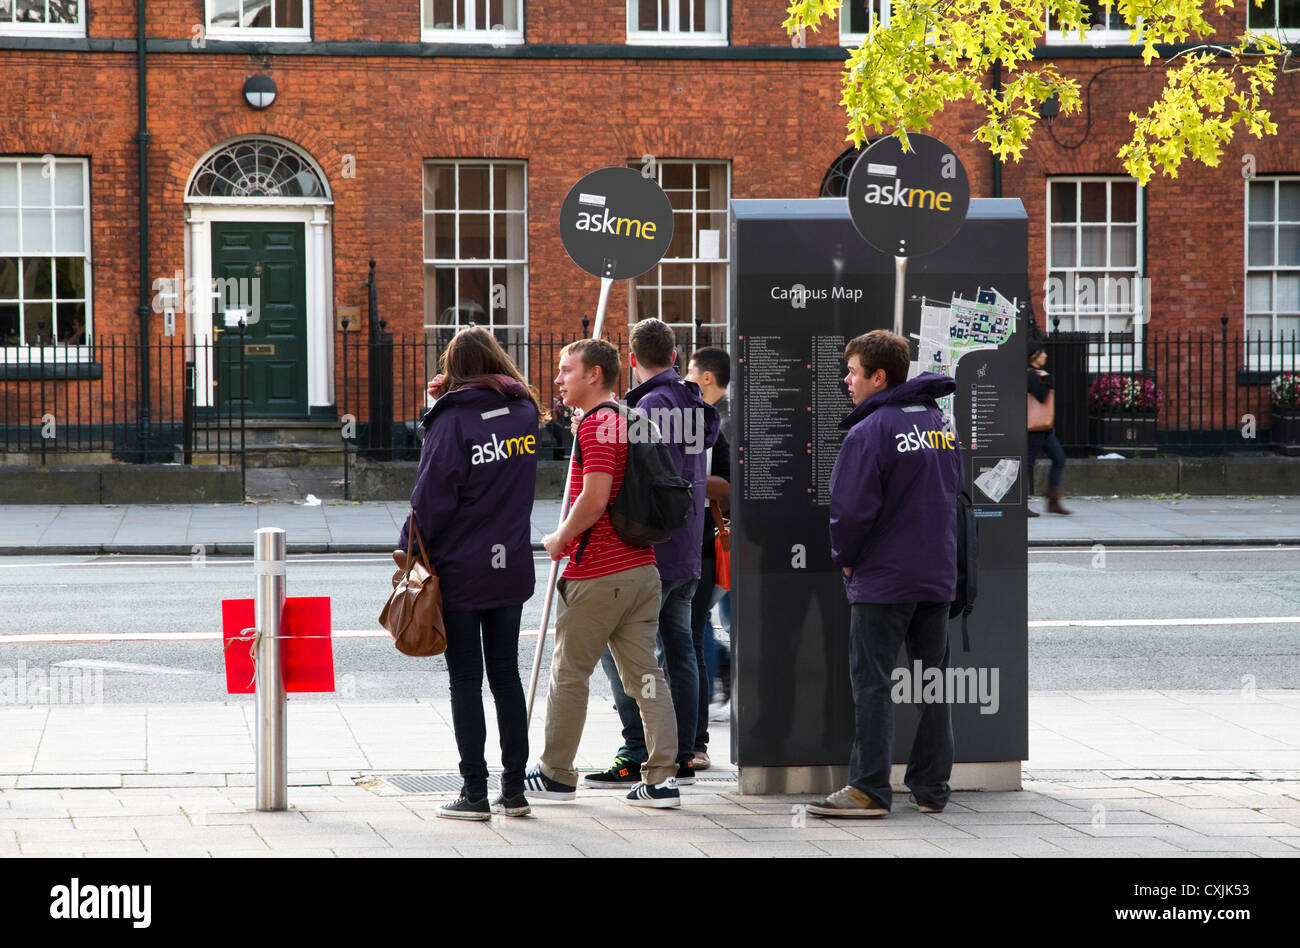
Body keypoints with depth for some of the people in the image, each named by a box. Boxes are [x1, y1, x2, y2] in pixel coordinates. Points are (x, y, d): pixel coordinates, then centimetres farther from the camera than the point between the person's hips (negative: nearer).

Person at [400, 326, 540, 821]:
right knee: (506, 674, 12)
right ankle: (514, 789, 13)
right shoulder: (524, 413, 5)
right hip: (512, 566, 5)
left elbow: (433, 496, -15)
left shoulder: (453, 419, -12)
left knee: (465, 680, 1)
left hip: (460, 570, -5)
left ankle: (474, 793, 0)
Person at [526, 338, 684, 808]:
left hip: (597, 575, -8)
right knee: (646, 672, 5)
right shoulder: (629, 421, 14)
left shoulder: (596, 426, -14)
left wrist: (560, 539, -8)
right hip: (641, 566, 8)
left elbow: (595, 499, -24)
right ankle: (662, 778, 0)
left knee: (569, 673, 5)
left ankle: (556, 773, 15)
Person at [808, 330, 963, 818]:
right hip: (938, 575, 7)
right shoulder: (941, 423, 9)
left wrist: (844, 558, 0)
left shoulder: (869, 432, -15)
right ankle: (932, 789, 14)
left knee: (872, 682, -2)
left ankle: (869, 789, -3)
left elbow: (850, 508, -17)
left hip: (883, 578, -7)